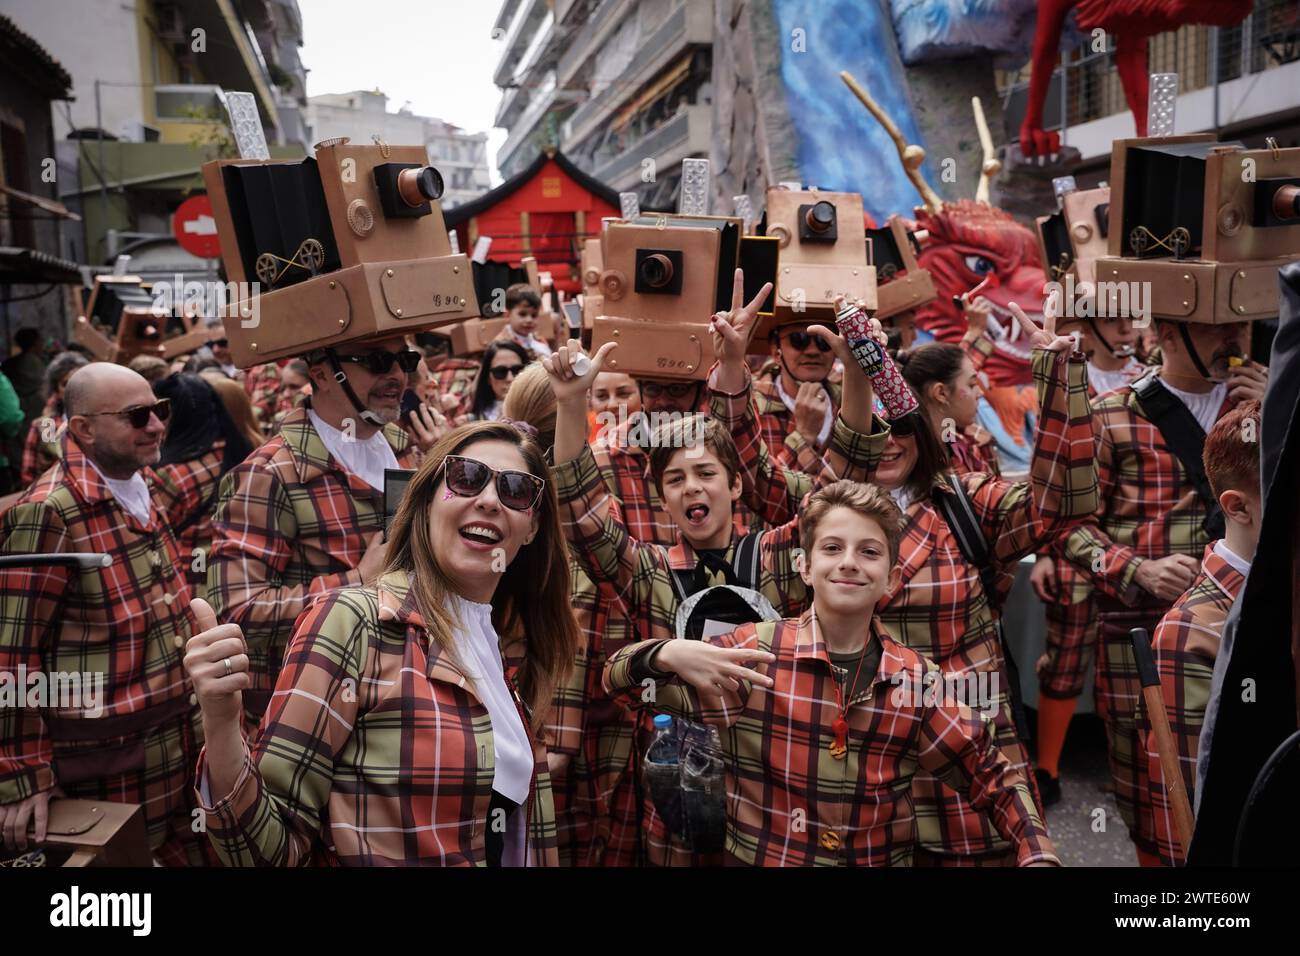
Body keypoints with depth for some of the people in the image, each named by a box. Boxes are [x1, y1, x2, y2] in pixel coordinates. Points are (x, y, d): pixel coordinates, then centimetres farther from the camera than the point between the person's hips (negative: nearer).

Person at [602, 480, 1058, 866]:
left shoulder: (917, 678, -2)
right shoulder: (753, 652, -9)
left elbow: (993, 777, 8)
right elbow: (619, 678, -8)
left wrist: (1037, 855, -7)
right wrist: (668, 654, -28)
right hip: (758, 859, -3)